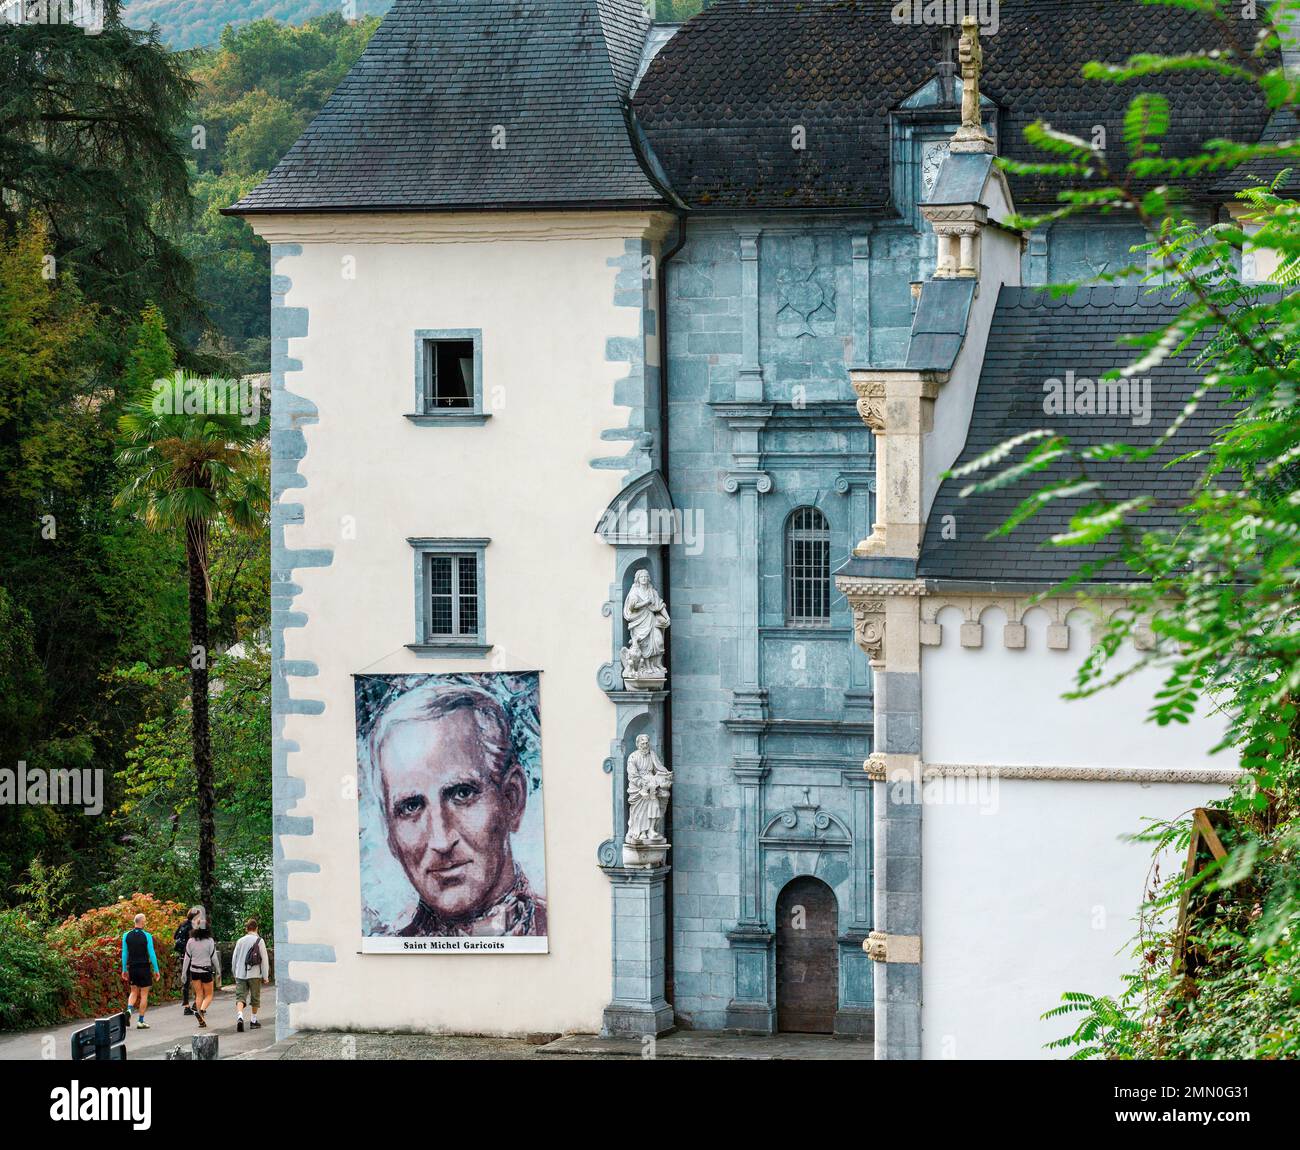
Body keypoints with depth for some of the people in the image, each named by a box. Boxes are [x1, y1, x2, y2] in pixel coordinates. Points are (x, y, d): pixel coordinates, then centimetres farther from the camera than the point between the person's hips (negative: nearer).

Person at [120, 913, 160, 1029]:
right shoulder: (147, 936, -9)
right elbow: (151, 954, -9)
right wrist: (156, 970, -1)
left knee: (134, 992, 17)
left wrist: (124, 970, 13)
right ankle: (140, 1021, 5)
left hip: (132, 967, 4)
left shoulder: (126, 936, 2)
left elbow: (124, 953, 6)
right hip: (144, 967, -4)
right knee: (144, 994, 4)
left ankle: (129, 1010, -10)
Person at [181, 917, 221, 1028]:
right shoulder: (209, 941, -10)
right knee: (209, 995, 8)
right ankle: (202, 1010, -21)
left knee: (199, 995, 12)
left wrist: (184, 972, 8)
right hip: (206, 970, -3)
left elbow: (187, 958, 0)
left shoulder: (191, 941, -3)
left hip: (194, 970, 3)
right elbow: (214, 957, -6)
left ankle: (201, 1020, 8)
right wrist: (218, 970, 6)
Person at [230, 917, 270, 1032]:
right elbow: (264, 959, -3)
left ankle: (240, 1017, -25)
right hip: (254, 974, -2)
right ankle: (253, 1020, 20)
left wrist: (235, 974, 25)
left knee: (240, 996, -3)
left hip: (240, 974, 2)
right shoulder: (259, 941, -3)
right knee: (255, 998, 12)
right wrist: (265, 976, 3)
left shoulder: (240, 941, 7)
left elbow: (234, 959, 13)